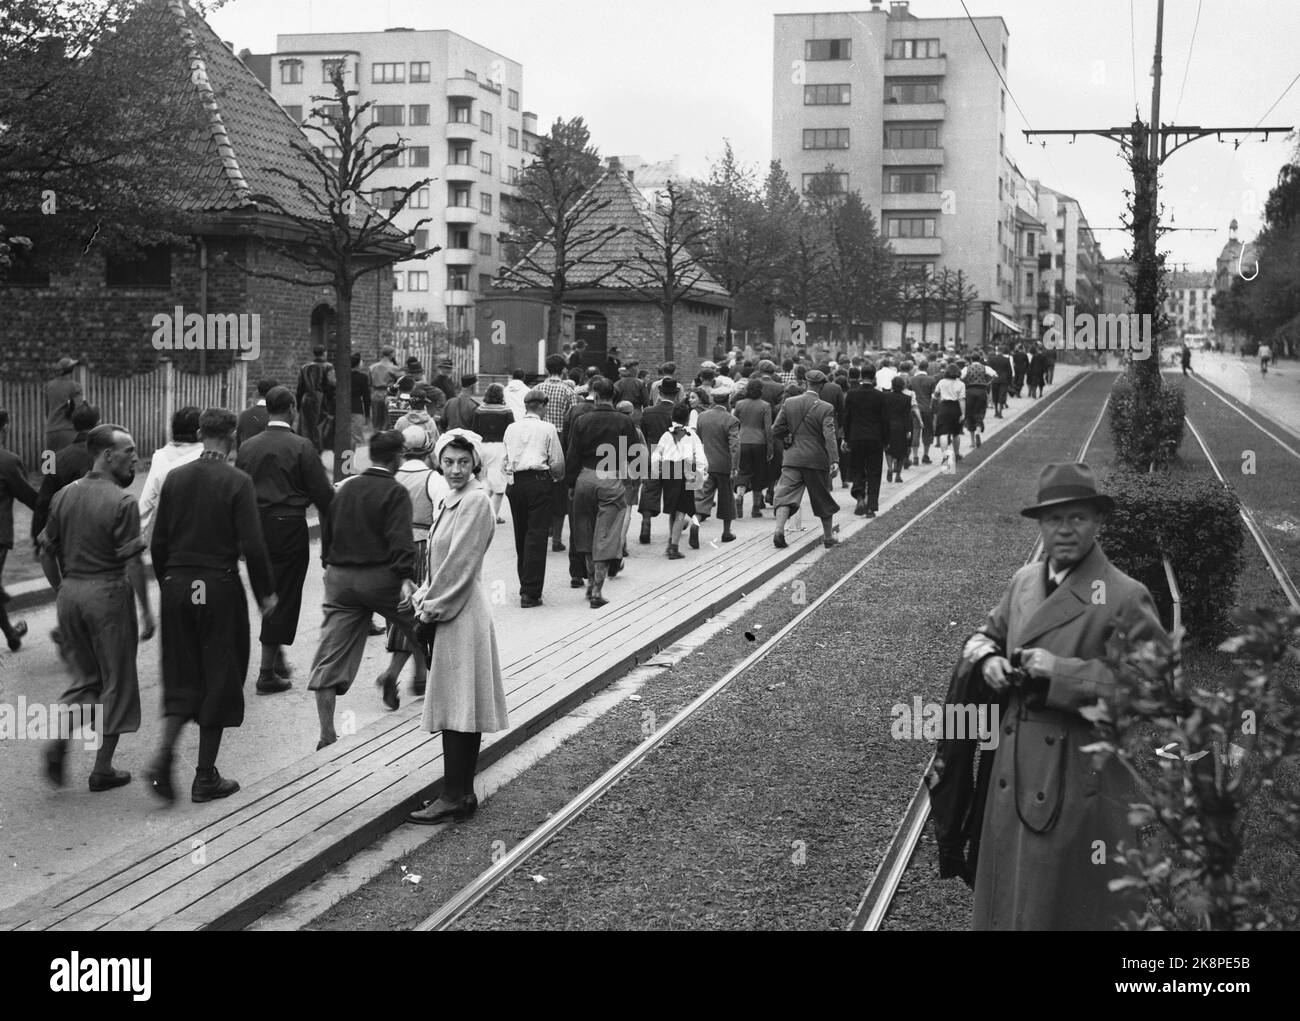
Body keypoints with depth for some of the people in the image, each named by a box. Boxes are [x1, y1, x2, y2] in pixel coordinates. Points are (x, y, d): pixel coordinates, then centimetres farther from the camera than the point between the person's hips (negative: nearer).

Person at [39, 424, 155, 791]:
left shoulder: (64, 496, 6)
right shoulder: (122, 502, -14)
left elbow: (47, 553, 10)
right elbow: (133, 563, -15)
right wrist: (146, 612, -10)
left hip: (70, 593, 6)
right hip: (108, 595, -6)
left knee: (84, 677, 21)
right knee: (116, 682, 8)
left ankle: (59, 738, -2)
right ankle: (102, 770, 13)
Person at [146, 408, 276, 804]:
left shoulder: (175, 478, 3)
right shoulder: (237, 482, -10)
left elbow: (158, 542, 6)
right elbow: (252, 545, -13)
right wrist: (266, 592, -2)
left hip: (176, 586, 4)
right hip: (219, 589, -4)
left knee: (181, 677, 14)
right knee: (219, 678, 6)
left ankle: (164, 757, -4)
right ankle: (205, 777, 10)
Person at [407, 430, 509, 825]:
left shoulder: (476, 503, -14)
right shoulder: (446, 502, 14)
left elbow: (459, 564, -17)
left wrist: (431, 609, -12)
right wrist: (424, 600, 7)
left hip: (463, 612, -9)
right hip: (445, 610, 9)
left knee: (457, 704, -6)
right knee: (454, 705, 11)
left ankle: (455, 797, -1)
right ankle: (460, 793, 17)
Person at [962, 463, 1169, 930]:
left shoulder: (1125, 597, -12)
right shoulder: (1024, 581, 8)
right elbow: (987, 632, 24)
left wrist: (1063, 672, -19)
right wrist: (988, 658, -1)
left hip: (1083, 782, -6)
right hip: (1016, 781, 6)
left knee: (1080, 908, 4)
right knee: (1011, 902, 15)